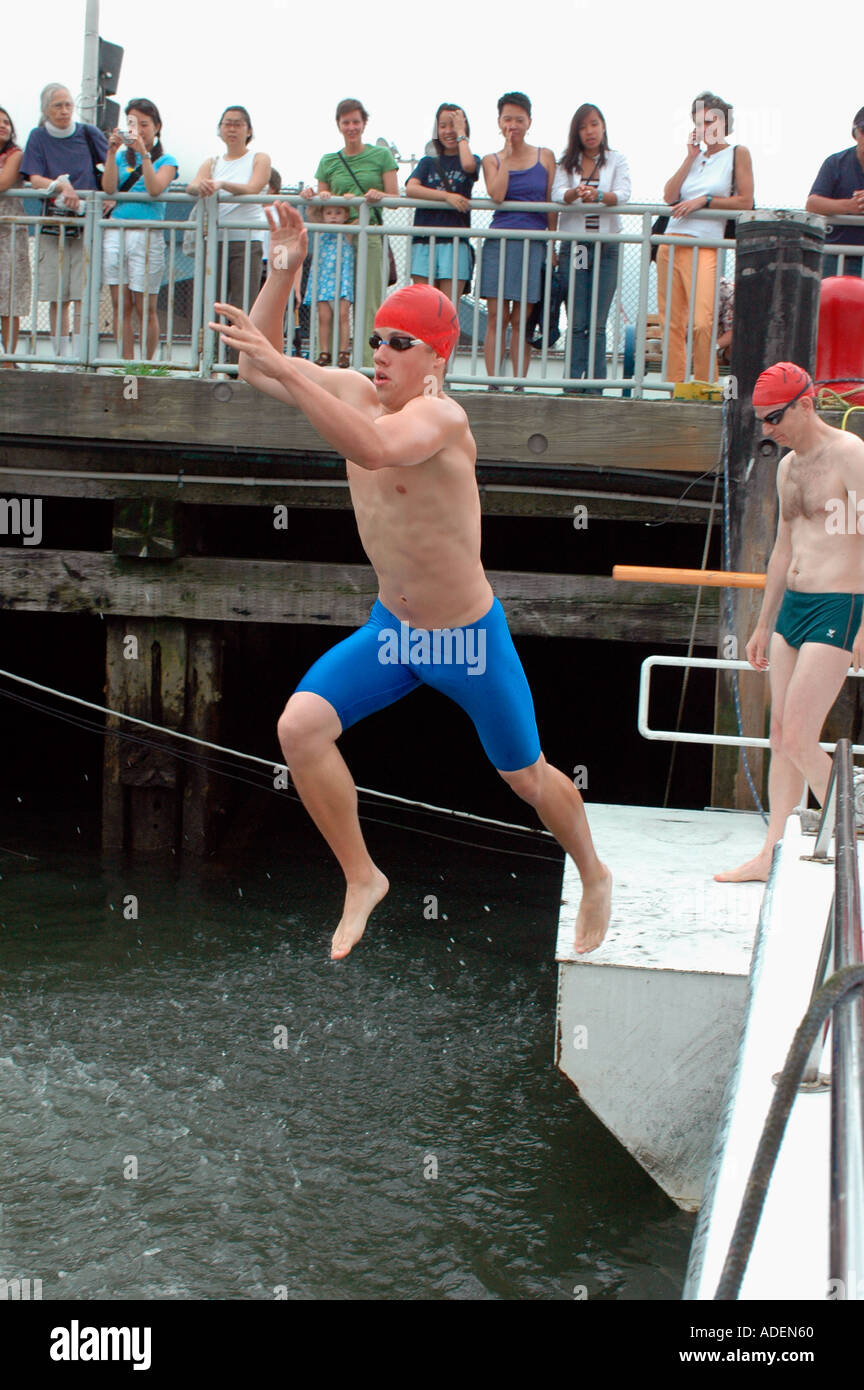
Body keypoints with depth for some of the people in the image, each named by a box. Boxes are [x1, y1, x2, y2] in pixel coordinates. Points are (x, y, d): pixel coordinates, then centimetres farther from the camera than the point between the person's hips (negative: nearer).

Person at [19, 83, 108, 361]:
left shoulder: (89, 134, 5)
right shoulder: (38, 138, 6)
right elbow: (34, 179, -4)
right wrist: (60, 185, -22)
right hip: (53, 223, 1)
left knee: (82, 295, -9)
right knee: (58, 296, 0)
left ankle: (78, 356, -10)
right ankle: (59, 357, 8)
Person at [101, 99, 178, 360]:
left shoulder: (165, 160, 8)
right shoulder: (122, 156, 16)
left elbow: (155, 189, -11)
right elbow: (108, 187, 1)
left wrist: (143, 153, -16)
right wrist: (112, 152, -7)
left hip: (147, 234, -3)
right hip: (116, 230, 3)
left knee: (145, 307, -2)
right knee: (120, 305, 1)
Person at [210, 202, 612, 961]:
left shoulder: (439, 415, -26)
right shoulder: (356, 392, -5)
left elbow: (373, 448, -48)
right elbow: (256, 365, -1)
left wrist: (281, 364, -49)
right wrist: (284, 271, -13)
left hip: (469, 638, -5)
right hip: (391, 629, 6)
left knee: (527, 777, 12)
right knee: (300, 726, -17)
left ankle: (594, 876, 42)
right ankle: (363, 879, 1)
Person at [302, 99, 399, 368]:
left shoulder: (381, 155, 8)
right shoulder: (328, 161, 16)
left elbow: (395, 198, 3)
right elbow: (319, 211, 16)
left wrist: (379, 195, -17)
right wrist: (312, 196, -5)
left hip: (370, 235, -3)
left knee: (369, 303, -8)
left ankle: (368, 362, -10)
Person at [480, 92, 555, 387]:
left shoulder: (545, 157, 10)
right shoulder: (492, 160, 10)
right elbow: (497, 195, -9)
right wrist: (507, 156, -2)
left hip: (533, 244, 0)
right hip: (499, 242, 0)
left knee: (521, 320, -1)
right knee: (496, 318, -4)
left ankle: (519, 384, 3)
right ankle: (493, 383, -2)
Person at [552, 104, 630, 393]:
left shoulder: (616, 161, 7)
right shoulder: (567, 163, 10)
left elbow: (623, 194, -9)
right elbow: (557, 193, -7)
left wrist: (598, 196, -30)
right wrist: (576, 193, -30)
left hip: (606, 247, -1)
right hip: (573, 246, 1)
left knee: (598, 323, -3)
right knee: (576, 322, -2)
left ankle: (595, 387, -1)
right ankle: (571, 384, 0)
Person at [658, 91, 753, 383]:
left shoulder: (737, 153, 5)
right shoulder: (695, 156, 20)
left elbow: (745, 201, -3)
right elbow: (669, 196, 7)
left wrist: (704, 201, -8)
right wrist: (691, 157, 5)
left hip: (705, 247, -5)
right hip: (672, 243, 5)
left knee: (701, 323, -18)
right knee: (671, 322, 1)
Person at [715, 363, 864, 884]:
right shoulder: (788, 467, 15)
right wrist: (764, 624, 26)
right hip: (792, 606, 8)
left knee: (798, 740, -12)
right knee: (780, 736, 8)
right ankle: (772, 856, 13)